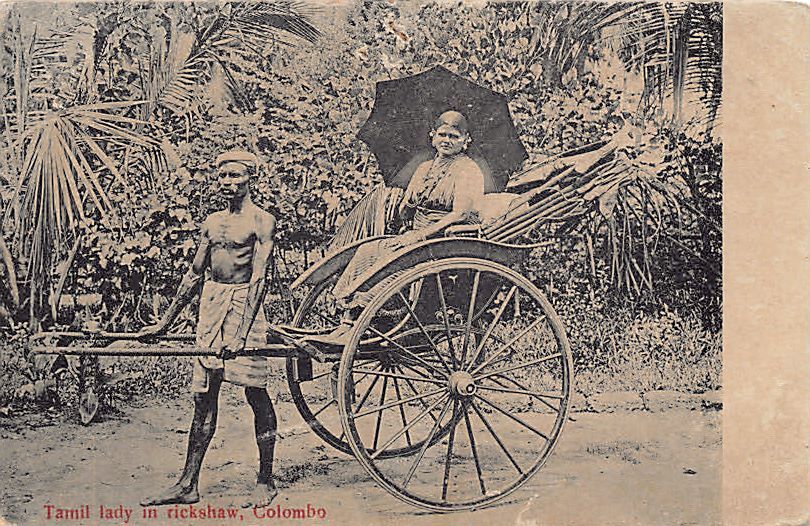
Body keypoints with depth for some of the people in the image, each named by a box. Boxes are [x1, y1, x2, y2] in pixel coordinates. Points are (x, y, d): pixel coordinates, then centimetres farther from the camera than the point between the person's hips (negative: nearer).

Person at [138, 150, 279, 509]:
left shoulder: (261, 222, -6)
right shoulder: (212, 223, 14)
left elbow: (259, 279, -14)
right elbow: (193, 276, 18)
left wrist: (241, 332, -24)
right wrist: (164, 324, 19)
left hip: (244, 307, -6)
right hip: (210, 307, 7)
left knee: (255, 393, 0)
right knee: (203, 397, 8)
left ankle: (266, 482, 11)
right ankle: (188, 485, 15)